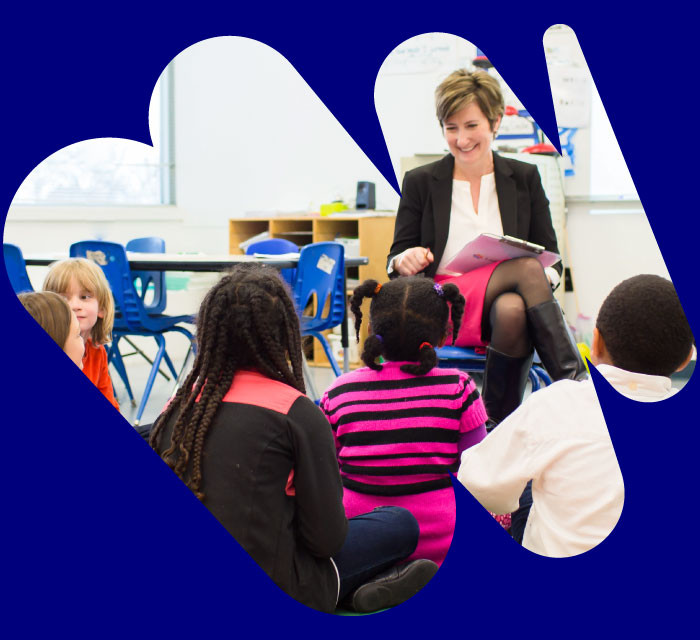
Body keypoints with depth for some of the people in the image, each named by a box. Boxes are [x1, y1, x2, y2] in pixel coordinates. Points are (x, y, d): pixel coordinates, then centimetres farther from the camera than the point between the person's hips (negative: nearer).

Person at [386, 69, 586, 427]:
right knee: (526, 268, -31)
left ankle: (500, 423, -28)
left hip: (508, 297, 2)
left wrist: (546, 273, -13)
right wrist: (405, 261, -15)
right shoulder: (420, 182, 10)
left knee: (512, 310, -38)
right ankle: (574, 381, -32)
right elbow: (396, 259, 10)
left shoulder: (525, 178, 13)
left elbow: (551, 258, 12)